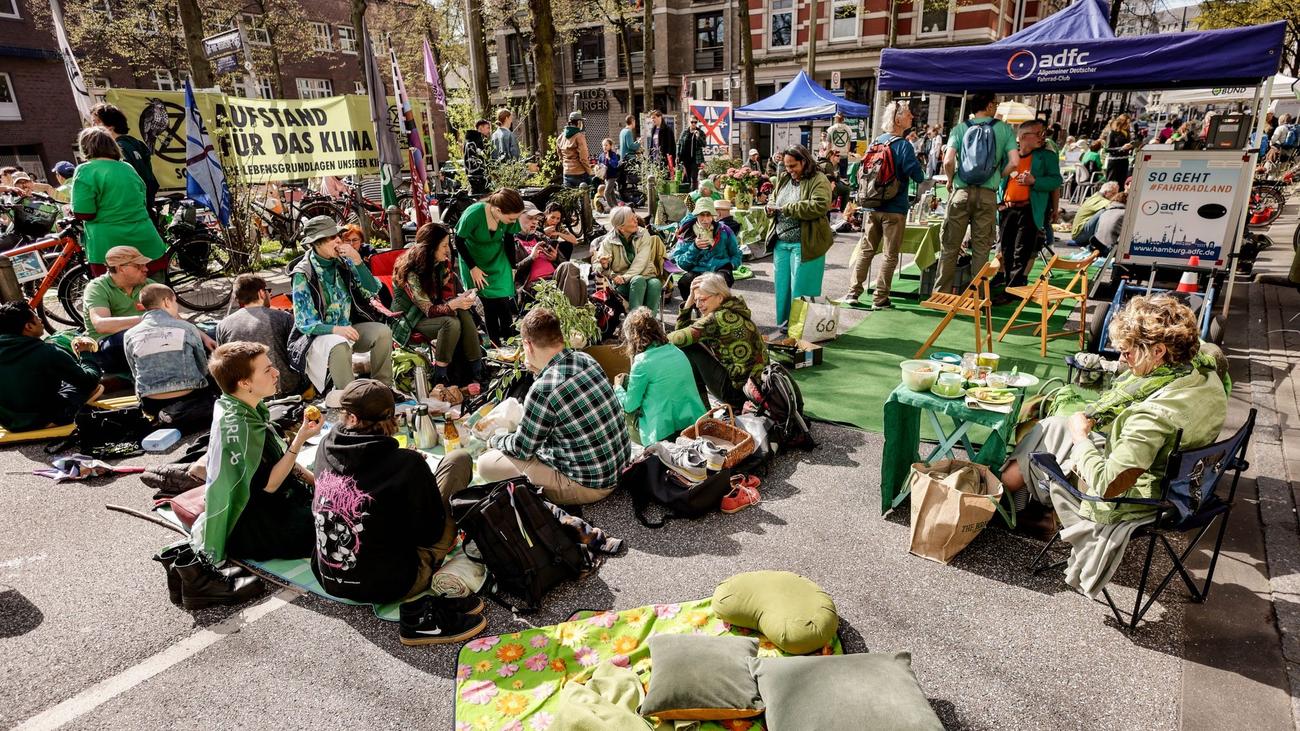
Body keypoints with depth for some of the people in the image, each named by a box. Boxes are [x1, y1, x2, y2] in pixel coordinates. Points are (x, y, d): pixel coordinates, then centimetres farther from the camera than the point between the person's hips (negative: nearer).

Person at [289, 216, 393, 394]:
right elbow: (304, 323, -16)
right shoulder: (303, 274, -14)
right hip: (317, 333, -5)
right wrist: (336, 329, -34)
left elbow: (372, 292, -5)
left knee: (383, 331, -19)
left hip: (347, 327, 5)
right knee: (338, 345, -36)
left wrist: (357, 261, -17)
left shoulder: (343, 263, 0)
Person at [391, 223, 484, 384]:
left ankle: (477, 367, -23)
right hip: (411, 319, -6)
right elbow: (428, 310, -27)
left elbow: (447, 294, 0)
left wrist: (461, 300, -22)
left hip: (436, 310, 6)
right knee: (452, 323, -33)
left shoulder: (441, 263, -5)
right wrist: (455, 304, -42)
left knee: (464, 313, -24)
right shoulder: (411, 272, -25)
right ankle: (439, 376, -25)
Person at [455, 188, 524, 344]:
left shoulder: (510, 217, -20)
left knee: (504, 303, -9)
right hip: (475, 262, -2)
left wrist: (512, 267, 3)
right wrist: (473, 268, -13)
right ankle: (495, 345, 8)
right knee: (488, 305, -5)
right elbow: (459, 241, -17)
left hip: (499, 262, 3)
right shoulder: (473, 214, -32)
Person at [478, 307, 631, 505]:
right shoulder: (586, 359, -3)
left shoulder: (542, 390, -25)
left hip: (589, 484, -8)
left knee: (486, 463, -2)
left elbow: (521, 449, -9)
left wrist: (495, 440, 10)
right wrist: (539, 372, 7)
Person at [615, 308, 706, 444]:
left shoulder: (643, 362, -13)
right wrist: (631, 379, 24)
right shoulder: (677, 351, 6)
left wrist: (618, 387, 17)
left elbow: (629, 406, -3)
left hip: (665, 435, -6)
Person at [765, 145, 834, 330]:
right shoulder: (783, 179, 13)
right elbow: (773, 200, 22)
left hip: (805, 244, -6)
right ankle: (784, 322, 24)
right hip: (781, 242, 6)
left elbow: (819, 206, -22)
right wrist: (771, 207, -4)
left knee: (801, 287, -1)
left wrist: (786, 208, -20)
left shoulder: (818, 181, -8)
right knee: (783, 285, 11)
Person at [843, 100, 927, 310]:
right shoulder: (903, 146, -13)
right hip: (894, 209, -6)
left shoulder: (876, 142, 7)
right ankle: (880, 298, 5)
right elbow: (918, 176, -14)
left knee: (866, 250, 12)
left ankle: (853, 292, 11)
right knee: (890, 255, 3)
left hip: (872, 207, 6)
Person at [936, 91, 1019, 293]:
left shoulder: (960, 128, 1)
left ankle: (941, 293, 8)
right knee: (981, 248, 7)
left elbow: (948, 161, -11)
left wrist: (950, 179, 7)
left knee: (950, 246, 6)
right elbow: (1014, 162, -6)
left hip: (961, 191, 0)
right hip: (988, 194, 0)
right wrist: (999, 177, 12)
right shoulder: (1004, 129, 3)